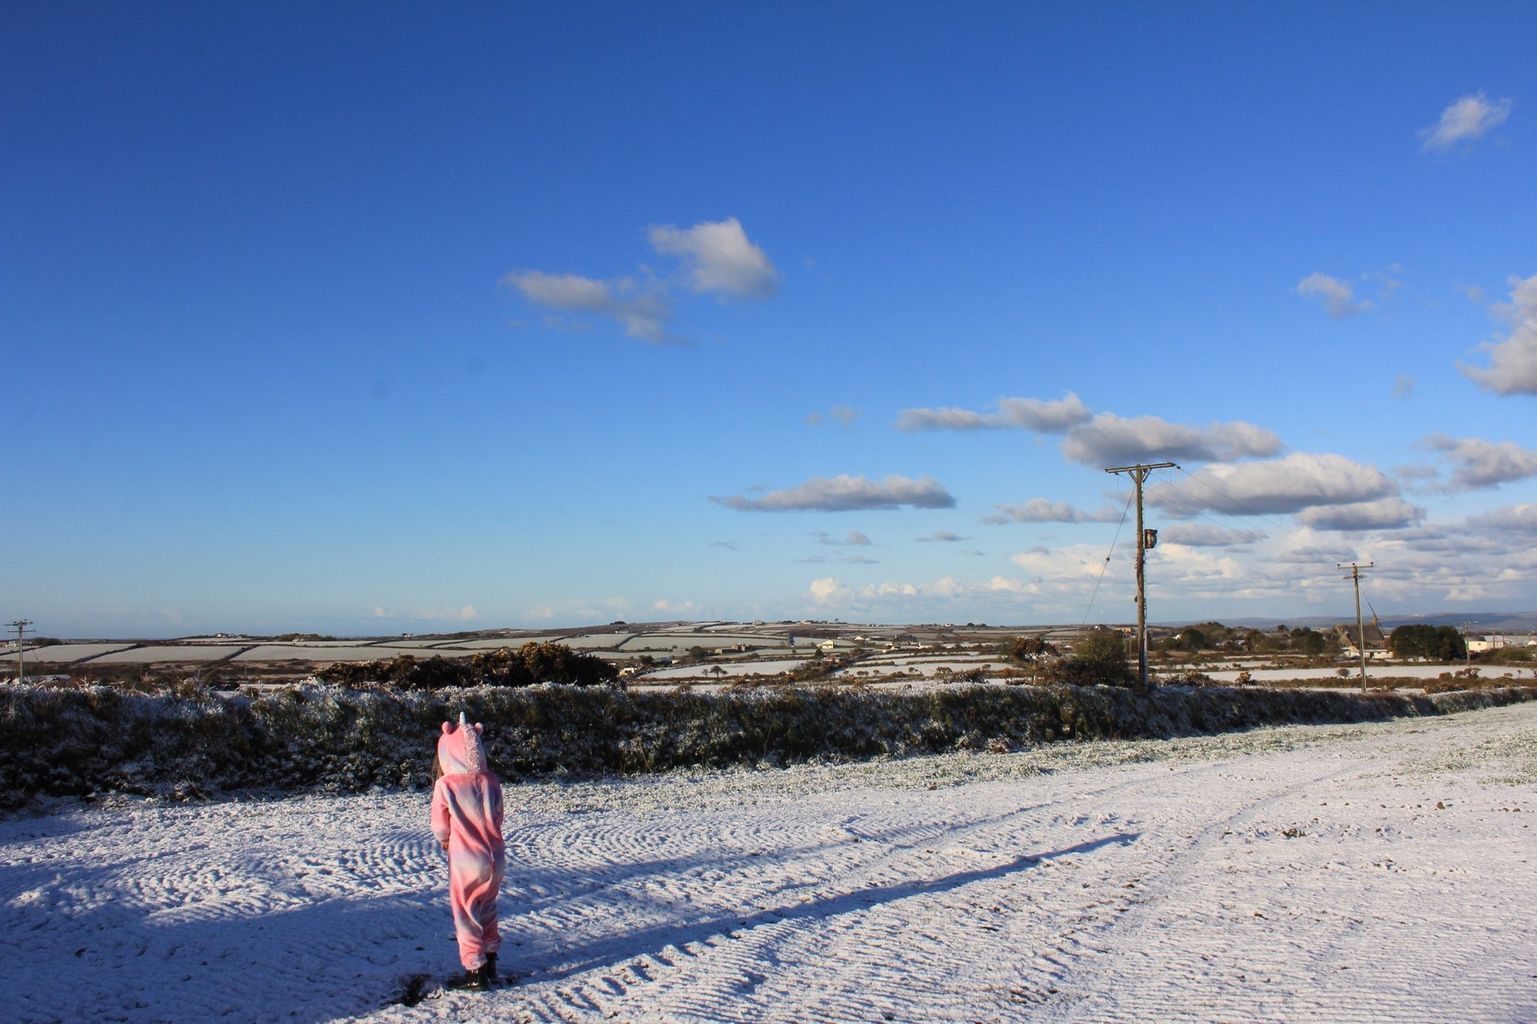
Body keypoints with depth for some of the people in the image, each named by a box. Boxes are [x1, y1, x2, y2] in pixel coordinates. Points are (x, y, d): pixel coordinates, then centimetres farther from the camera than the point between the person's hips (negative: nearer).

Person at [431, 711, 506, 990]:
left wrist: (445, 839, 17)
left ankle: (475, 971, 10)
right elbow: (497, 818, 6)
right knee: (487, 909, 22)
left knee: (466, 914, 8)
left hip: (465, 861, -4)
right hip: (494, 859, 5)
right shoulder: (491, 781, -4)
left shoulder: (445, 785, -14)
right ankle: (490, 964, 29)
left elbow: (440, 827, -4)